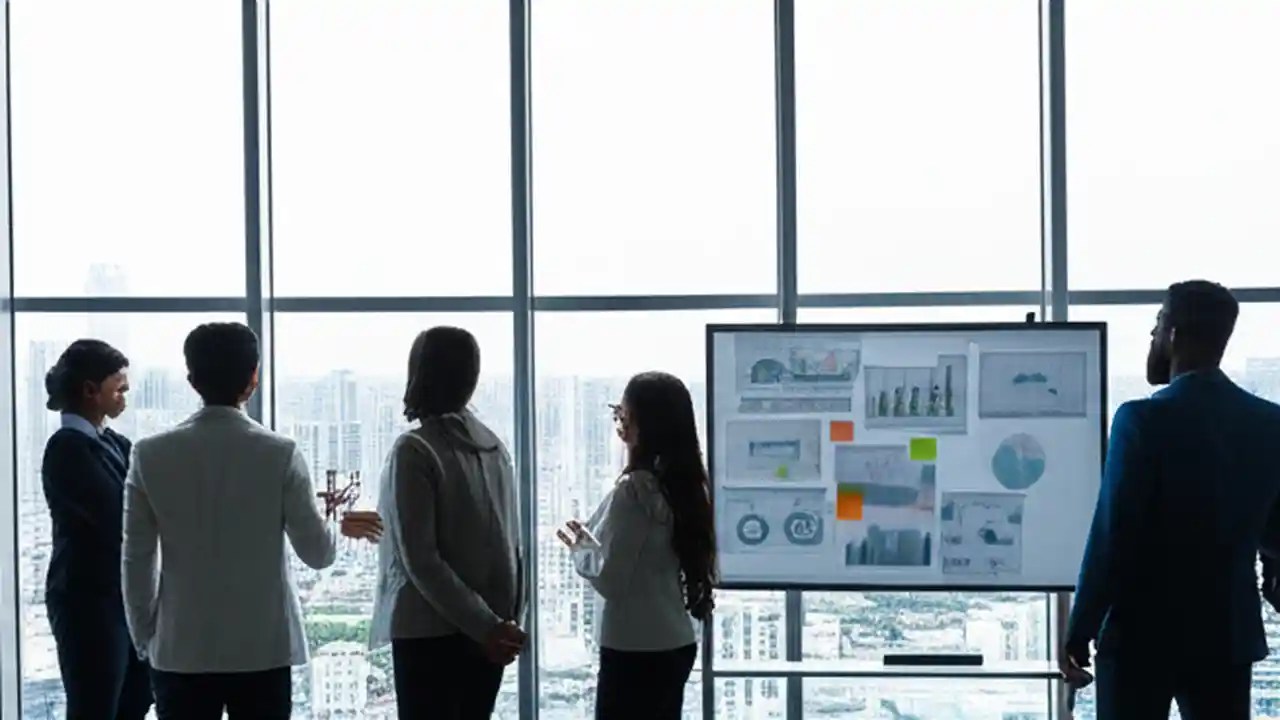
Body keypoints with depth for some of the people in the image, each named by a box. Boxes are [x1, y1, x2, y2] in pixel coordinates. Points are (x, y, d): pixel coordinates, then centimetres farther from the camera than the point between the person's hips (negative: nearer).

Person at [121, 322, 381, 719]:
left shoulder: (151, 455, -3)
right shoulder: (280, 454, -7)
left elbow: (137, 560, -1)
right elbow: (317, 552, -3)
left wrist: (144, 635, 11)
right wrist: (338, 527, 19)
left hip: (181, 650, 1)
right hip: (262, 648, -1)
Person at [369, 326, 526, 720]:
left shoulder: (414, 450, -13)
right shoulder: (494, 446, 7)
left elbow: (421, 559, -18)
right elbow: (513, 542, 9)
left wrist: (487, 627, -16)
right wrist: (508, 621, 11)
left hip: (430, 629, -6)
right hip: (488, 627, 6)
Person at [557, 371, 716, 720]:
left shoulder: (634, 489, -18)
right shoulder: (683, 483, 7)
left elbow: (611, 578, -17)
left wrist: (579, 545, -1)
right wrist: (592, 540, 13)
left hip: (634, 650, -8)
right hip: (674, 644, 8)